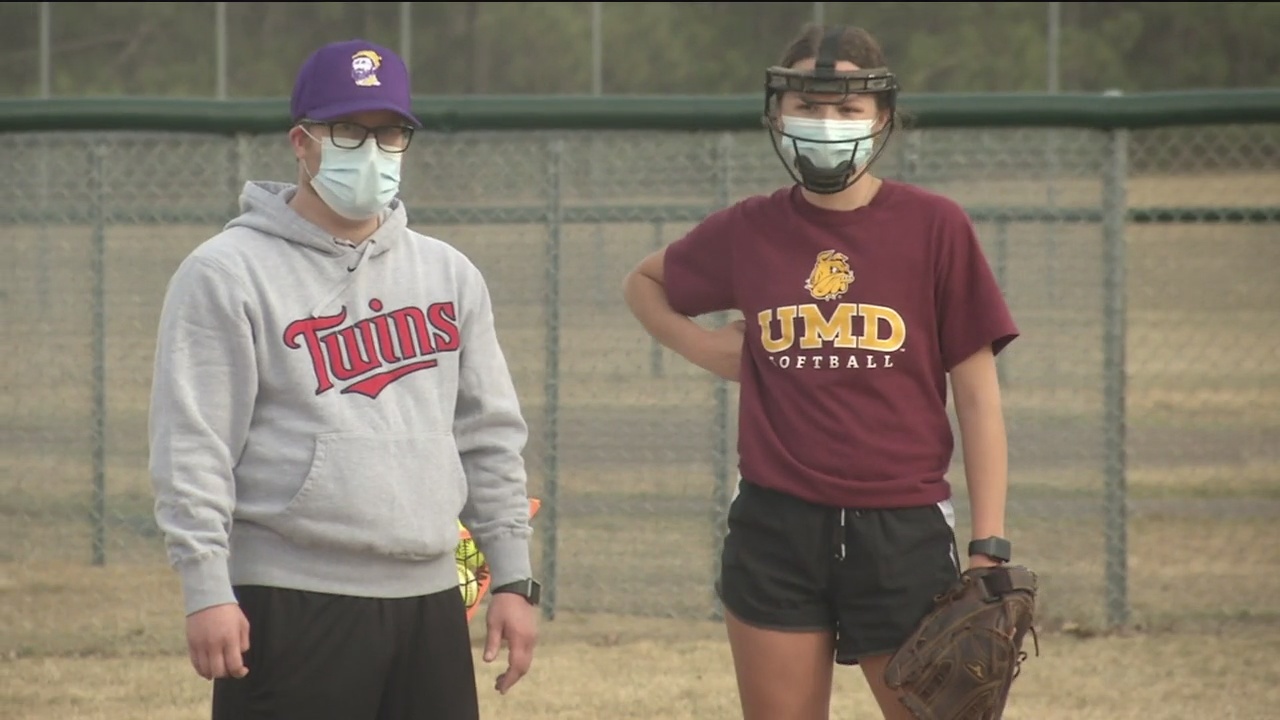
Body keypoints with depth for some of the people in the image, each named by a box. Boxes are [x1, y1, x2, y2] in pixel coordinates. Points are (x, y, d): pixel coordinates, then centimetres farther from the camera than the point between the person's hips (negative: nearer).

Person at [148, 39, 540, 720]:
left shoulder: (448, 274, 15)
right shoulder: (227, 274, -3)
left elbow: (490, 435, 18)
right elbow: (192, 447, -7)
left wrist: (512, 578, 12)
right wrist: (207, 591, -14)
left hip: (429, 603, 6)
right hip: (290, 605, -6)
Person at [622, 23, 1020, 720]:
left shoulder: (934, 227, -2)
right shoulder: (748, 233, 5)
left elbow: (976, 396, 0)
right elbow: (644, 283, 27)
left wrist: (988, 548, -6)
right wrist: (708, 349, 8)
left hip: (901, 532, -2)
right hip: (774, 530, 3)